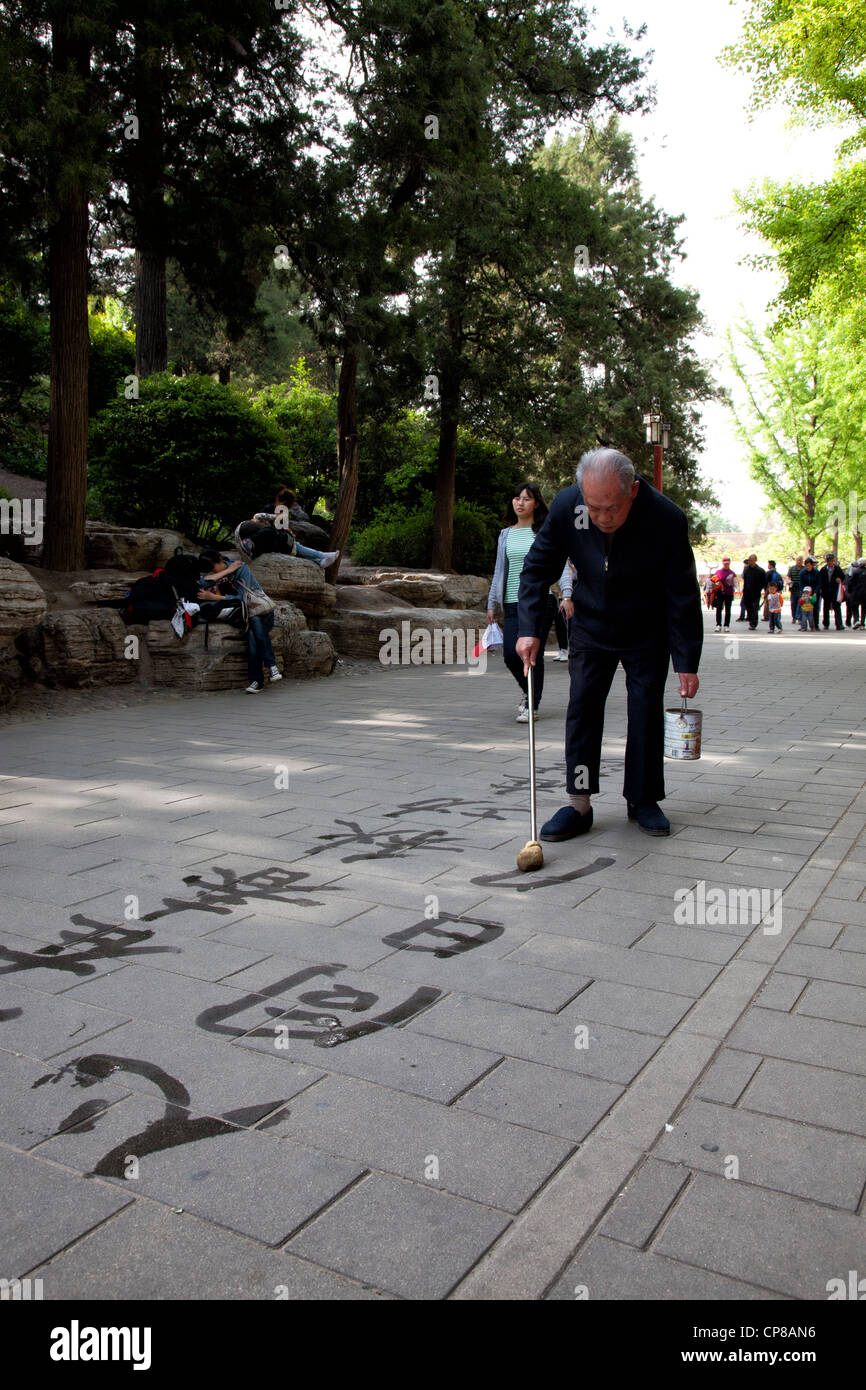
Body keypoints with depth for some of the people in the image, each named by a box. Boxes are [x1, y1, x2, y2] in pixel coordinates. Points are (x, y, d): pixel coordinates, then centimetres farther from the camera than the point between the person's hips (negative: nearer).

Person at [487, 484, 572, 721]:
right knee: (510, 654, -3)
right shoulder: (506, 534, 14)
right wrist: (492, 603, 19)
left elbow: (561, 565, -2)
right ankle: (529, 691, 25)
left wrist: (566, 595, -15)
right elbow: (499, 571, 20)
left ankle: (532, 705, 6)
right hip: (513, 603, 4)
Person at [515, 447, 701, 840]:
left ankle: (643, 800, 15)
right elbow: (537, 568, -8)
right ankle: (578, 805, -1)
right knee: (581, 708, -5)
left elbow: (683, 596, -18)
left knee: (646, 712, 0)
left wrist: (686, 662, -17)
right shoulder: (566, 506, -22)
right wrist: (529, 628, -18)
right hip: (591, 629, 2)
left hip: (647, 634, -1)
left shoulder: (666, 518, -28)